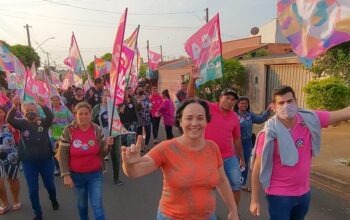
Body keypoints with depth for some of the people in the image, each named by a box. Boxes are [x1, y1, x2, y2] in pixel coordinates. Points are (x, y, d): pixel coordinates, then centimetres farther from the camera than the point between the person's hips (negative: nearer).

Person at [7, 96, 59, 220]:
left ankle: (53, 199, 49)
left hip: (46, 160, -1)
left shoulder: (43, 122, -7)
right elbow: (9, 120, -20)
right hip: (28, 163, 1)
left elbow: (51, 116, -27)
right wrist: (14, 107, -39)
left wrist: (43, 106, -46)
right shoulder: (22, 124, -2)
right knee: (33, 190, 8)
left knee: (49, 185, 17)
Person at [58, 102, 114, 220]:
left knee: (97, 205, 1)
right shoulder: (68, 131, -13)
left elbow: (102, 153, -3)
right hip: (76, 175, 0)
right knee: (82, 204, 21)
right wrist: (66, 175, -12)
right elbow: (62, 155, -8)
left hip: (95, 174, 0)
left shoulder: (97, 130, -9)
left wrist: (107, 145, -25)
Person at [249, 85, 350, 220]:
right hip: (279, 195, -5)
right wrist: (255, 200, -11)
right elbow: (257, 168, -16)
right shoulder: (269, 133, -22)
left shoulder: (310, 120, -10)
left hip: (304, 192, 5)